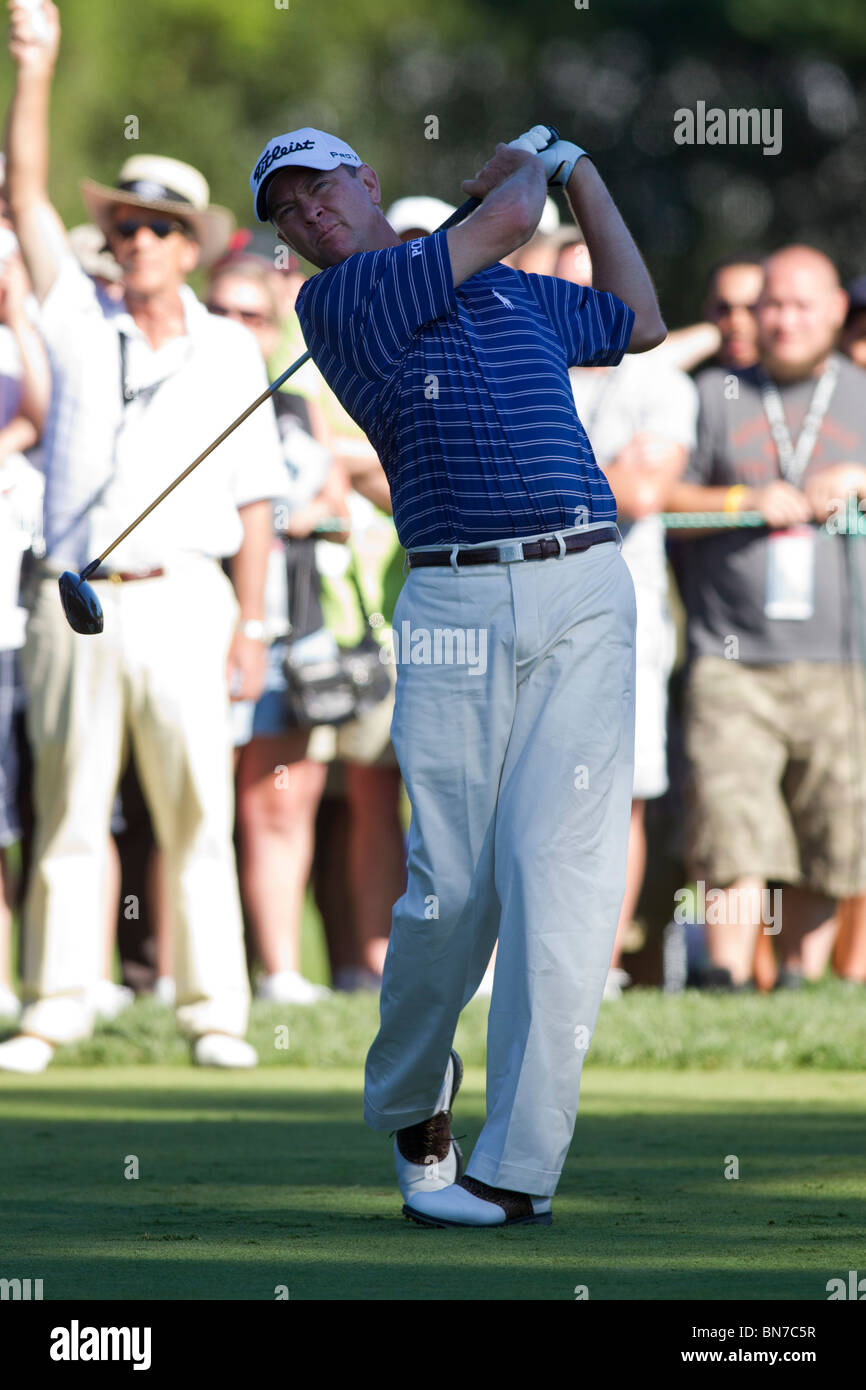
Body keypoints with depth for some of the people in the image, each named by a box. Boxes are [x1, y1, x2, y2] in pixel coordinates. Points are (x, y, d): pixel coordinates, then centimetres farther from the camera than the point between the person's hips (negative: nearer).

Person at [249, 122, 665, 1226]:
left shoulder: (516, 297, 21)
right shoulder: (336, 303, 3)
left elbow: (639, 323, 39)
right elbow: (508, 216, 1)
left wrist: (579, 171, 38)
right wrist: (522, 166, 22)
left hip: (583, 595, 2)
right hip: (457, 607, -2)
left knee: (558, 868, -10)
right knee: (451, 881, -7)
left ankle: (517, 1166, -10)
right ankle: (410, 1105, 21)